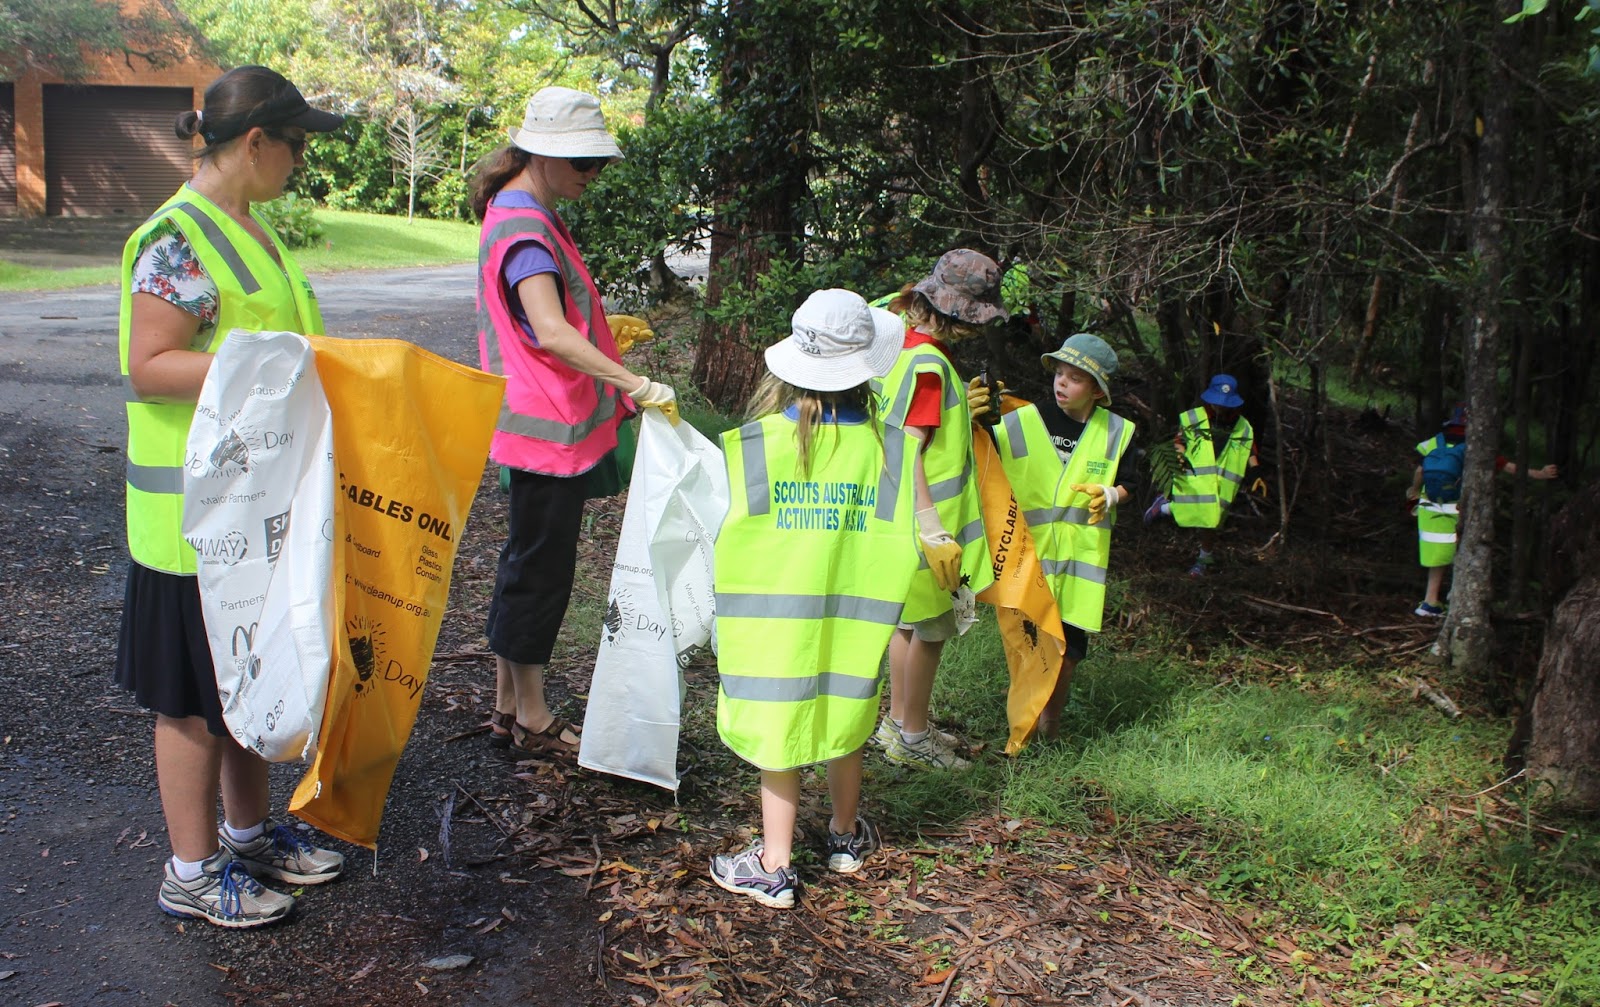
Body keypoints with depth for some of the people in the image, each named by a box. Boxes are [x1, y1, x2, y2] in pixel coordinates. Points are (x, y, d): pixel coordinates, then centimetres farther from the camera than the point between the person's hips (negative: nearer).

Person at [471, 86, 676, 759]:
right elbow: (551, 334, -34)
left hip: (545, 424, 10)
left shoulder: (526, 215, 14)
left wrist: (601, 328, 33)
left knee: (526, 562, 16)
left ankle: (507, 709, 28)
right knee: (541, 570, 0)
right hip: (548, 429, -10)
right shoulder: (526, 230, -20)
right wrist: (634, 383, -39)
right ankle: (533, 723, 14)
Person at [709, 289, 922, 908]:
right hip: (851, 620, 2)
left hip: (777, 619, -2)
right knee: (844, 718, 19)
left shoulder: (760, 441, -13)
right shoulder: (888, 446, -8)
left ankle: (774, 867, 13)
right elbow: (907, 540, -4)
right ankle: (846, 835, 38)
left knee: (780, 726, 7)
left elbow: (722, 521, -8)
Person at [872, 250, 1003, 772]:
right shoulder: (929, 363, -21)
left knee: (909, 620, 19)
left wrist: (964, 409, 10)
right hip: (926, 518, -10)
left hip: (909, 517, 10)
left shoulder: (912, 348, 8)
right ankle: (912, 738, 16)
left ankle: (899, 722, 32)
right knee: (932, 628, 3)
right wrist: (932, 528, -30)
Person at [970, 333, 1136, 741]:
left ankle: (1051, 721, 27)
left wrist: (1111, 494, -12)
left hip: (1082, 557, 2)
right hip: (1028, 552, -2)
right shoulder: (1024, 422, -5)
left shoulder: (1116, 433, 3)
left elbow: (1131, 483, 11)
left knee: (1069, 646, 6)